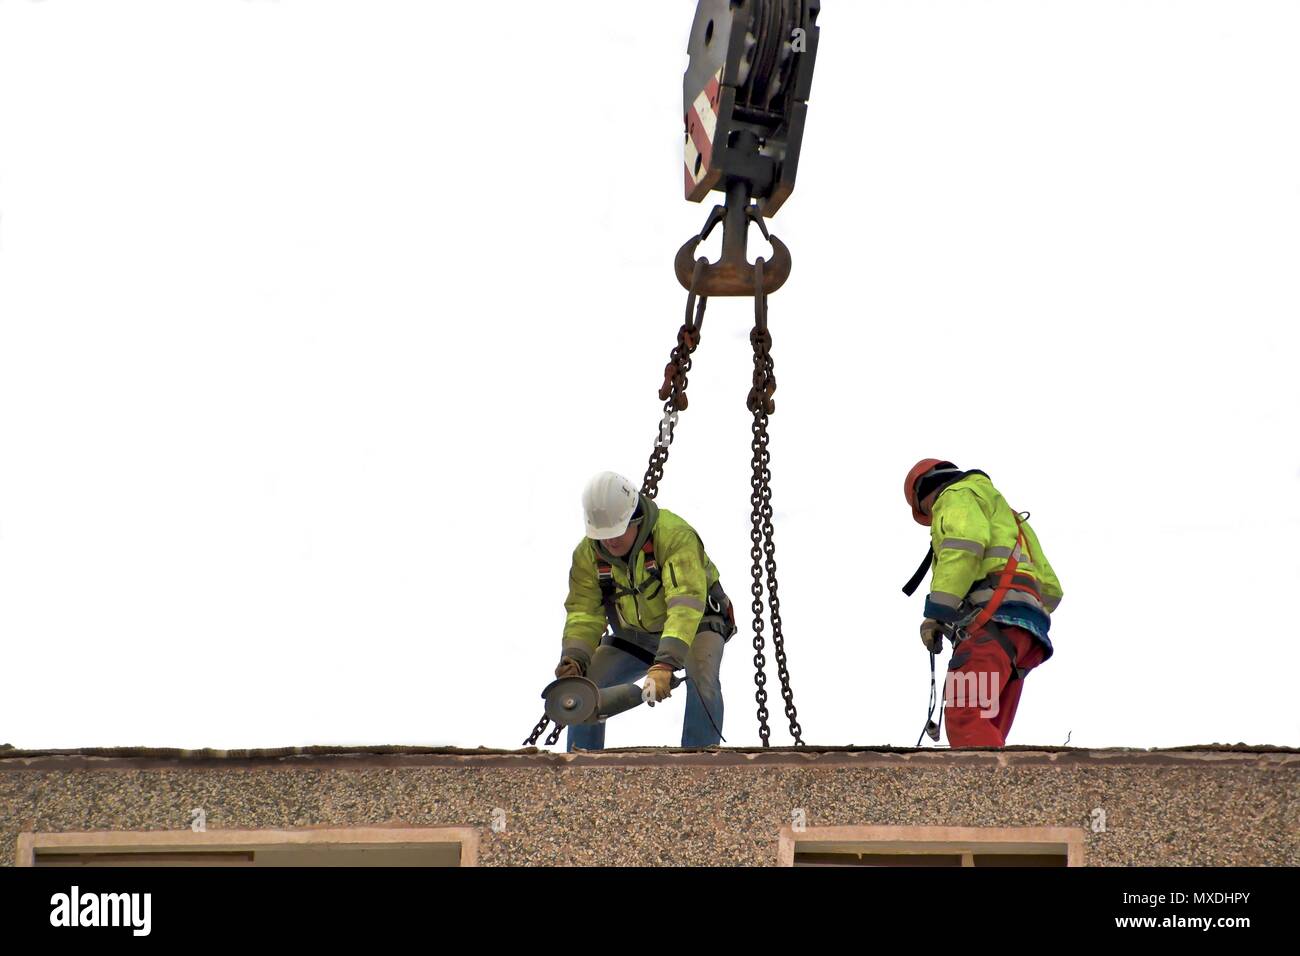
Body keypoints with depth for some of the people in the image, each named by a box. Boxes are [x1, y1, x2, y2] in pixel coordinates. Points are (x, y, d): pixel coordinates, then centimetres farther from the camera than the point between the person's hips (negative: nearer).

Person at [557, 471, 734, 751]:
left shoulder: (674, 535, -32)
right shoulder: (587, 554, -14)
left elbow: (686, 602, -41)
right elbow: (583, 613, -13)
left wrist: (665, 662, -52)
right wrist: (573, 658, -34)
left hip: (694, 624, -5)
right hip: (634, 638, 5)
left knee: (702, 678, -33)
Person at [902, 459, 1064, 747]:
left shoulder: (957, 495, 12)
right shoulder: (1007, 517, 40)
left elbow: (966, 543, -11)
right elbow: (1050, 589, 37)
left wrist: (936, 612, -15)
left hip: (994, 617, -9)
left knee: (964, 716, -26)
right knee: (986, 735, -1)